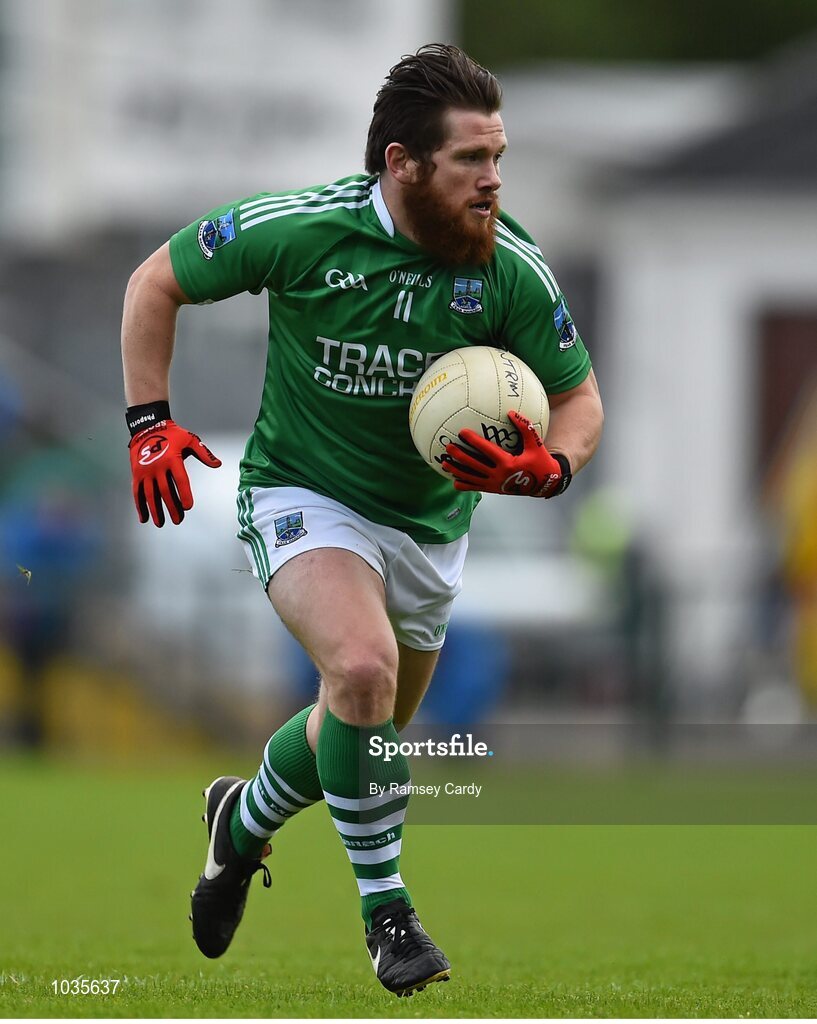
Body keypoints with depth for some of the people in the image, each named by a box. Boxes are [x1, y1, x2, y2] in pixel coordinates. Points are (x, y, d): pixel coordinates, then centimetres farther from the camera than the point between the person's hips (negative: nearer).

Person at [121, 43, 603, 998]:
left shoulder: (512, 271, -17)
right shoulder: (300, 228, -23)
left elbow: (579, 399, -4)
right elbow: (156, 282, -7)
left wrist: (546, 469, -26)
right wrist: (149, 422, -12)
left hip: (429, 522, 4)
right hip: (302, 495, -4)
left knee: (367, 732, 18)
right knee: (364, 667, -31)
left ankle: (245, 819, 51)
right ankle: (385, 906, -14)